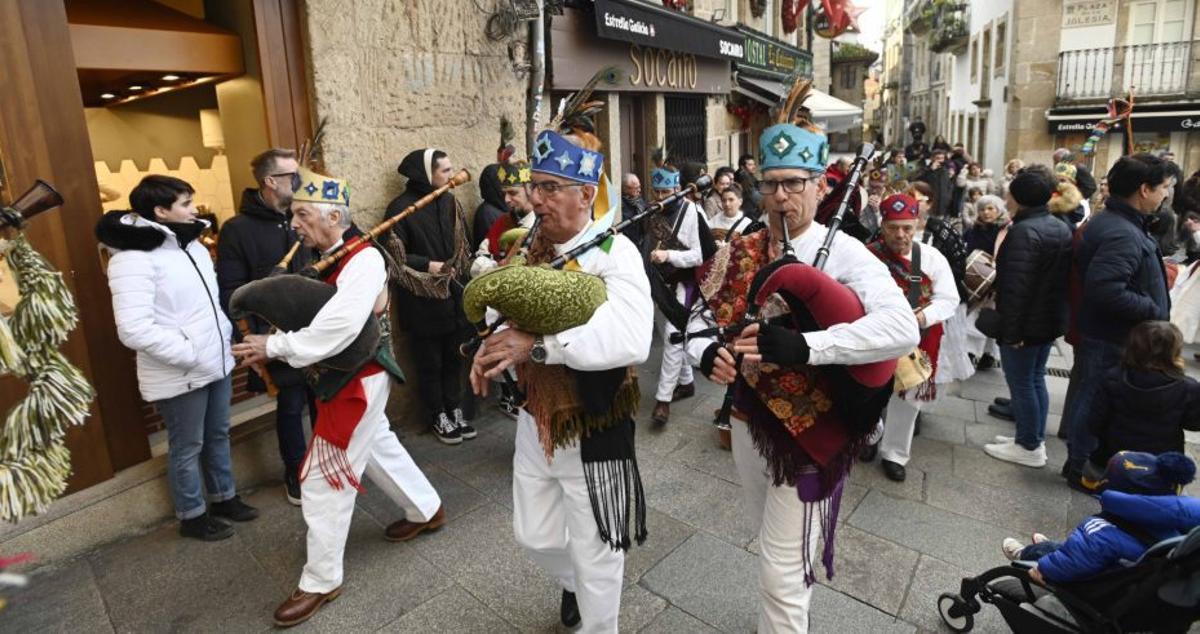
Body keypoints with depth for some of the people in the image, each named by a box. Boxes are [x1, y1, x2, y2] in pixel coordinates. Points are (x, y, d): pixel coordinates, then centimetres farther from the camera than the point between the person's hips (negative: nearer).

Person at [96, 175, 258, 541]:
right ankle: (192, 516, 29)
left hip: (217, 364, 8)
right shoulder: (133, 258, -20)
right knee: (187, 447, 9)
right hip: (178, 376, -8)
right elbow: (135, 331, -26)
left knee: (218, 436, 21)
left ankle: (224, 497, 39)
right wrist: (190, 354, -22)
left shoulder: (190, 244, 8)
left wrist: (226, 333, 6)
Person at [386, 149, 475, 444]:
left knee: (454, 357, 12)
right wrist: (428, 265, -18)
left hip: (454, 296, 5)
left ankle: (455, 411, 27)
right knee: (430, 362, 8)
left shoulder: (449, 202, 5)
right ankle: (439, 417, 22)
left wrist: (460, 275, 1)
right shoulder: (401, 208, -11)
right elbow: (394, 256, -11)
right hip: (423, 302, -5)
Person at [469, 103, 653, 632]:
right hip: (536, 423, 7)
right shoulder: (530, 246, 0)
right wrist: (492, 348, -15)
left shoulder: (615, 253, -21)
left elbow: (632, 340, -37)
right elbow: (504, 310, 7)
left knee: (596, 558, 14)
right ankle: (573, 582, 57)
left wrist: (538, 344, -39)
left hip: (593, 432, -6)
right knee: (533, 537, 25)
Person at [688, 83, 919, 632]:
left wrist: (805, 345, -38)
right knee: (770, 541, 28)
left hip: (808, 429, -6)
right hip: (749, 419, 6)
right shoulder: (739, 255, 0)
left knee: (781, 571, 1)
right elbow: (701, 322, 2)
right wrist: (707, 354, -21)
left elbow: (903, 328, -30)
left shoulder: (844, 254, -16)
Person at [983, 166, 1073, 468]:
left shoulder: (1023, 231, -21)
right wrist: (1058, 313, 23)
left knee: (1021, 383, 2)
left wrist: (1011, 330, -23)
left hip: (1026, 323, -9)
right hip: (1051, 319, 9)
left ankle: (1029, 447, 12)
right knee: (1036, 378, 18)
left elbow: (1015, 287, -26)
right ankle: (1036, 439, 29)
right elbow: (1064, 277, 17)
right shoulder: (1061, 228, 10)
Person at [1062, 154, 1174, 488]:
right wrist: (1154, 311, -21)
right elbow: (1108, 291, -35)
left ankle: (1080, 459, 34)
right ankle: (1083, 468, 19)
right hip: (1111, 338, -10)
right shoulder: (1122, 235, -25)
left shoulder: (1113, 222, 8)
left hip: (1105, 333, 10)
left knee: (1088, 395, 19)